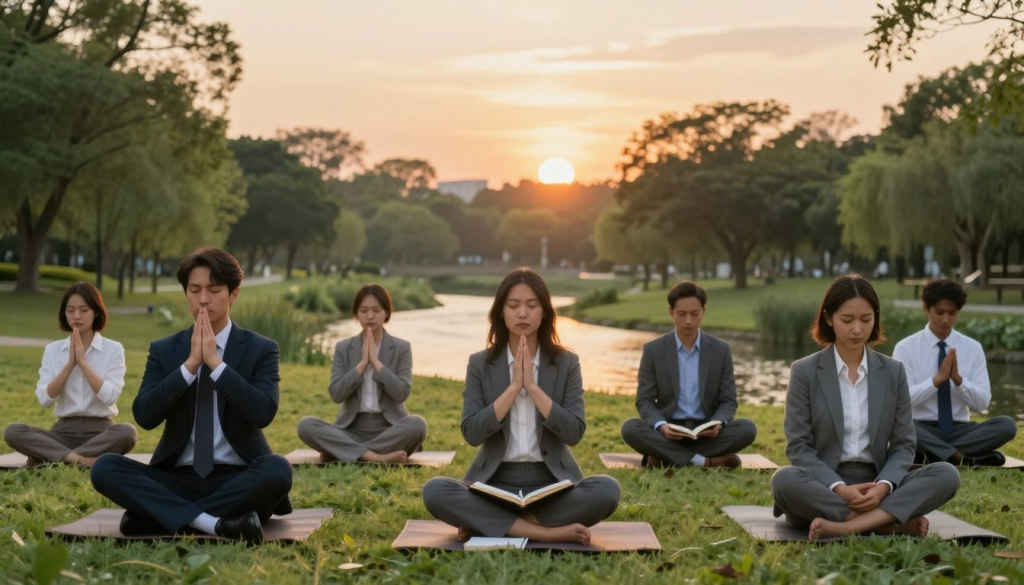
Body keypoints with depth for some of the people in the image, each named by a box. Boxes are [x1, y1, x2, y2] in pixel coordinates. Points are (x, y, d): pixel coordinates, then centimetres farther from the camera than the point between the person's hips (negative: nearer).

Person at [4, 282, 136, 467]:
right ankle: (83, 460, -31)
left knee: (127, 432, -35)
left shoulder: (113, 349, 1)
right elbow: (45, 399, -3)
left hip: (100, 431, -2)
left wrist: (82, 362, -13)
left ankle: (49, 459, -28)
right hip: (64, 431, 2)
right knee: (12, 431, -23)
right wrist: (70, 364, -11)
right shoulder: (53, 350, 8)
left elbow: (110, 397, -13)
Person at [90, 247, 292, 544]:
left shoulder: (261, 349, 2)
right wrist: (190, 365, -13)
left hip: (236, 478, -2)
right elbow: (144, 415, -6)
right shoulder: (163, 350, 8)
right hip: (178, 478, 2)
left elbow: (264, 413, -14)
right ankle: (214, 523, -34)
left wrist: (215, 362, -16)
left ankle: (157, 514, -25)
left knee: (277, 470, -34)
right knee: (105, 468, -22)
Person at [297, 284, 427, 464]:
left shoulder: (401, 348, 2)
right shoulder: (343, 348, 6)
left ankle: (340, 451, -24)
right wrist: (363, 363, -12)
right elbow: (336, 394, -5)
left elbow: (402, 393, -10)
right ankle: (374, 456, -34)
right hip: (352, 430, 1)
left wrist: (375, 361, -14)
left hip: (389, 429, -1)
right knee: (306, 425, -25)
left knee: (417, 424, -34)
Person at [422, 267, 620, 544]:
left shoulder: (566, 363, 2)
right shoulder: (480, 364, 2)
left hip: (551, 483, 1)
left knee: (607, 491, -29)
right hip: (495, 484, 0)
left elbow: (574, 433, -8)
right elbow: (471, 433, -8)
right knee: (434, 491, -28)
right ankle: (544, 533, -26)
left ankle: (490, 523, -19)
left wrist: (532, 386, -14)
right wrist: (514, 387, -14)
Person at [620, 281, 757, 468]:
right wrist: (661, 426, -23)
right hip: (667, 431, -1)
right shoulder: (653, 350, 0)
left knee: (747, 428, -26)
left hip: (706, 432, 1)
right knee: (630, 428, -30)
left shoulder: (721, 350, 3)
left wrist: (718, 423, -19)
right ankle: (706, 461, -30)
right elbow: (645, 400, -2)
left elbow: (728, 401, 4)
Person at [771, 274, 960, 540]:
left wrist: (883, 486, -16)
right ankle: (892, 521, -30)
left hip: (875, 487, 3)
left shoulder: (893, 372, 9)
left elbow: (903, 444, 6)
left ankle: (846, 526, -33)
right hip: (824, 488, -3)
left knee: (947, 475, -23)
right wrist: (839, 488, -20)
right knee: (785, 480, -36)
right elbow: (798, 446, -3)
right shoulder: (805, 371, 1)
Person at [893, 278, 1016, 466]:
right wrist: (938, 379, -23)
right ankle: (962, 458, -29)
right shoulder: (906, 348, -2)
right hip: (922, 429, -3)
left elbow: (982, 402, 0)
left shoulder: (973, 348, 6)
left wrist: (958, 379, -18)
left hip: (960, 429, 3)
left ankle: (931, 454, -27)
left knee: (1007, 425, -24)